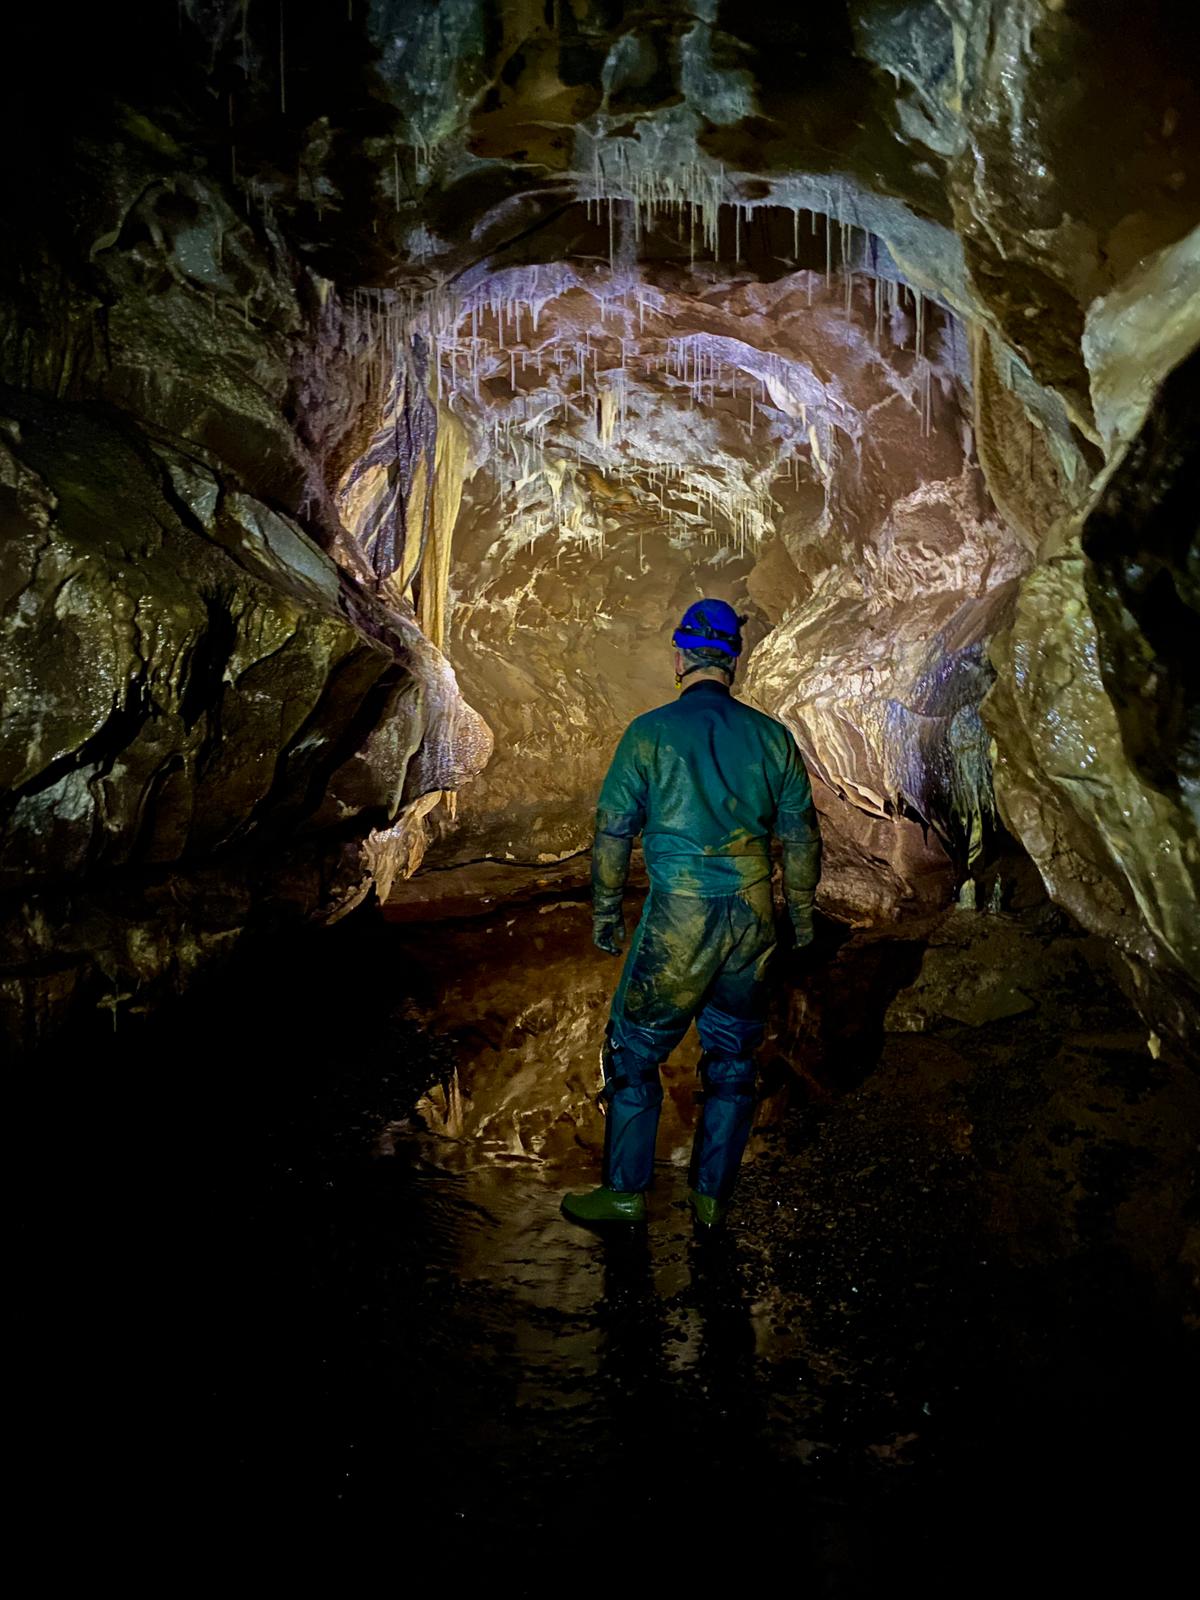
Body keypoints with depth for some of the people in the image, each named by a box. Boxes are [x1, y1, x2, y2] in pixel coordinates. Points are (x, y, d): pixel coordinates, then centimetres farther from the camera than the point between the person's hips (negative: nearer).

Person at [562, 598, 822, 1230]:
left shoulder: (649, 732, -5)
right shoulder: (771, 735, 4)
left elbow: (613, 831, -3)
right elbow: (801, 837, 8)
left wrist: (605, 912, 9)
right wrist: (802, 914, 19)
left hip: (677, 918, -3)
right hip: (753, 917, 4)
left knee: (635, 1051, 11)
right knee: (732, 1059, 16)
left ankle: (624, 1191, 19)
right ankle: (712, 1196, 24)